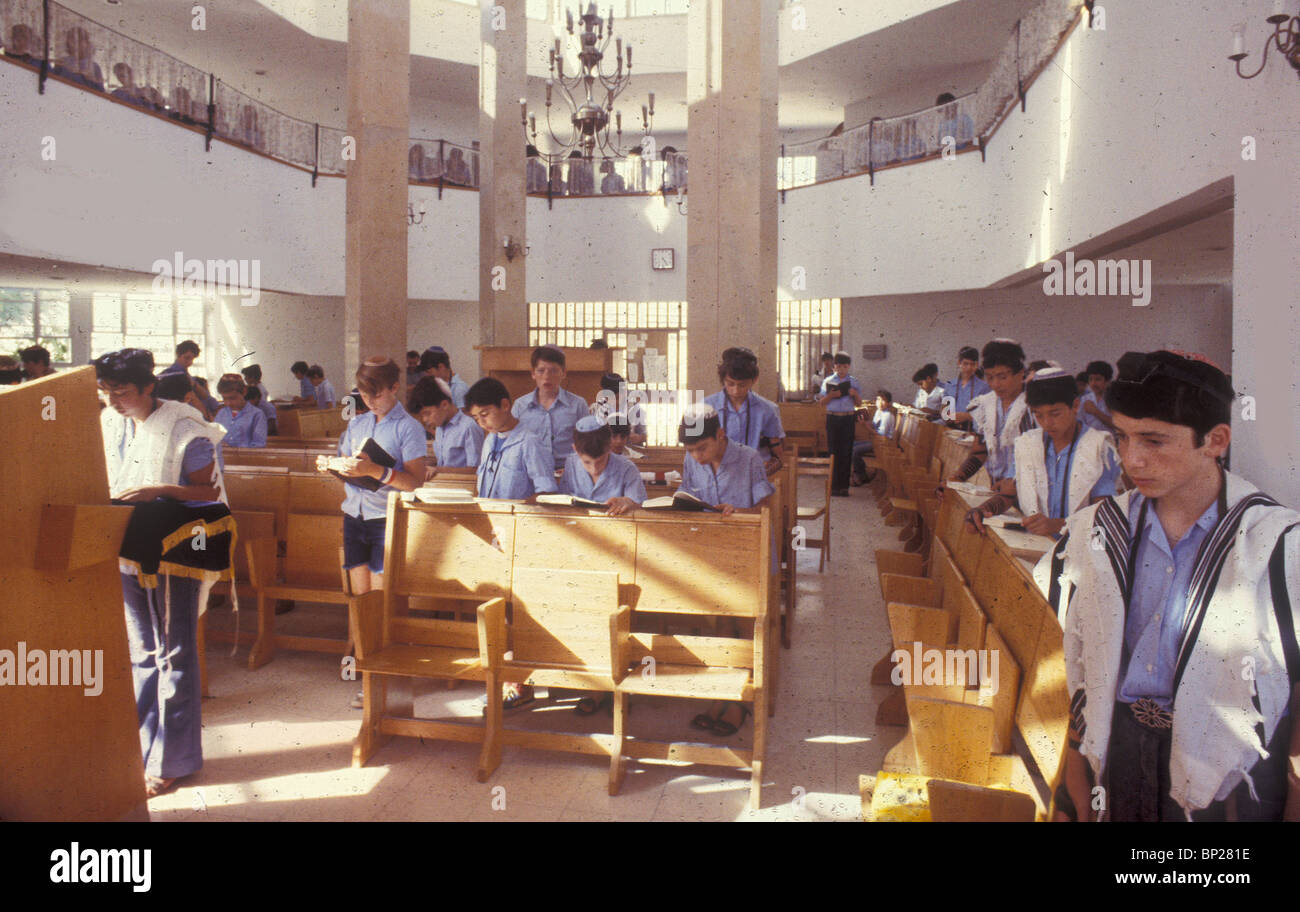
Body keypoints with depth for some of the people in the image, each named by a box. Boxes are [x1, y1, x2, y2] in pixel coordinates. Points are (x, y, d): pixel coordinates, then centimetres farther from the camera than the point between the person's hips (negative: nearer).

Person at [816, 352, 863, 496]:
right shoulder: (828, 381, 6)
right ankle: (834, 486, 3)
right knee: (834, 452, -1)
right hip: (832, 418, -1)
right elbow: (821, 402, 3)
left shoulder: (853, 382, 9)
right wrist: (832, 395, -15)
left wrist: (855, 394, -11)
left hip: (848, 419, 1)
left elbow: (859, 403, 10)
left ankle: (844, 486, 4)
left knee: (846, 452, -1)